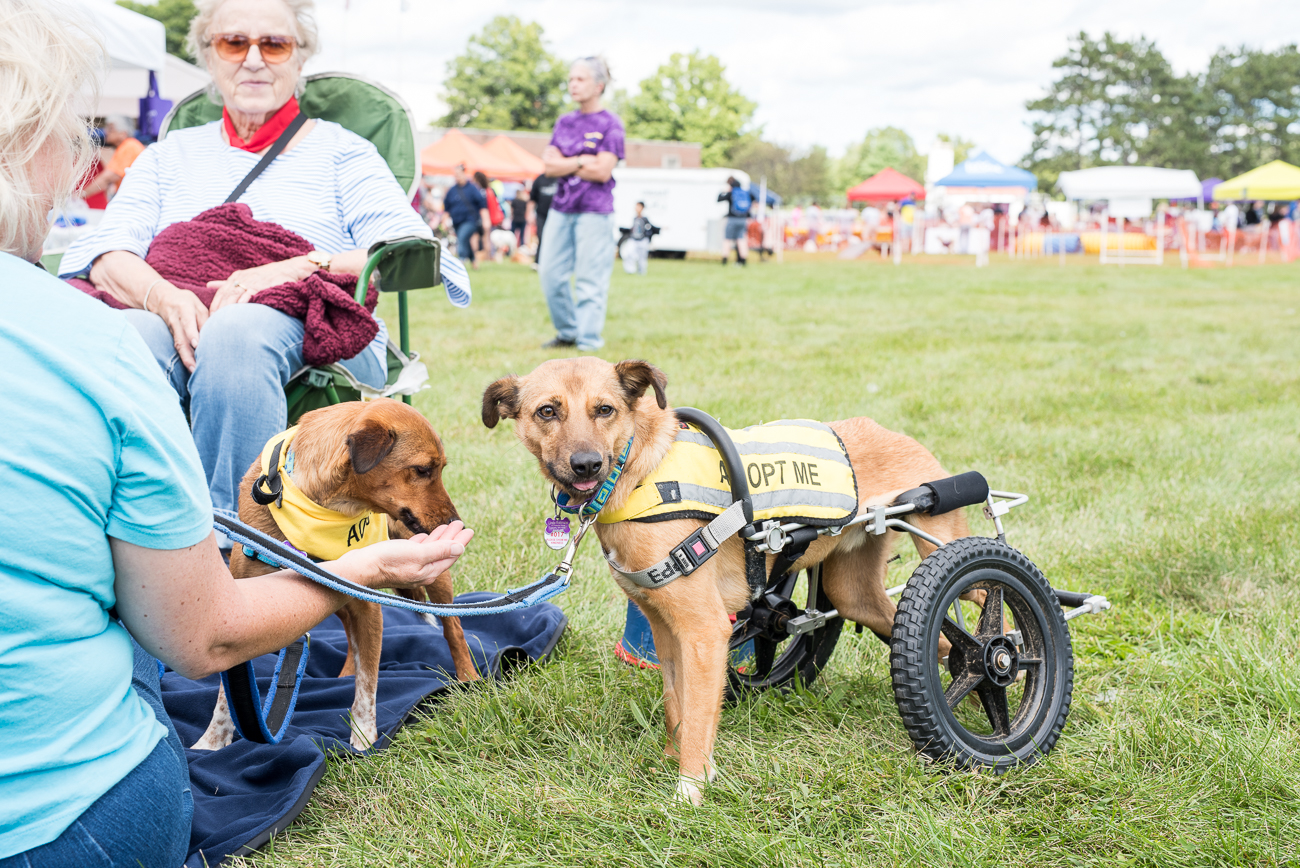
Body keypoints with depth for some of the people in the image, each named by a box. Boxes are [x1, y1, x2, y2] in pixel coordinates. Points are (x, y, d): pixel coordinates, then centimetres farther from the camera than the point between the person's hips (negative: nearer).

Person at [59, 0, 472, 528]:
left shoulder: (339, 150, 18)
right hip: (179, 325, 2)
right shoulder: (171, 155, 27)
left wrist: (293, 269, -16)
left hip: (315, 336, -2)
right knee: (127, 340, -34)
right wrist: (163, 296, -14)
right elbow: (105, 255, 11)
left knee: (236, 332, -38)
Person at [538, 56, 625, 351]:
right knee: (551, 274, 5)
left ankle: (589, 340, 3)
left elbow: (602, 171, -12)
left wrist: (564, 165, -3)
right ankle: (568, 332, 18)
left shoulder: (610, 124, -2)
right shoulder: (564, 122, 14)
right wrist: (582, 162, -7)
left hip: (594, 210, -6)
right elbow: (549, 164, 4)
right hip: (561, 207, 6)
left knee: (590, 279, -5)